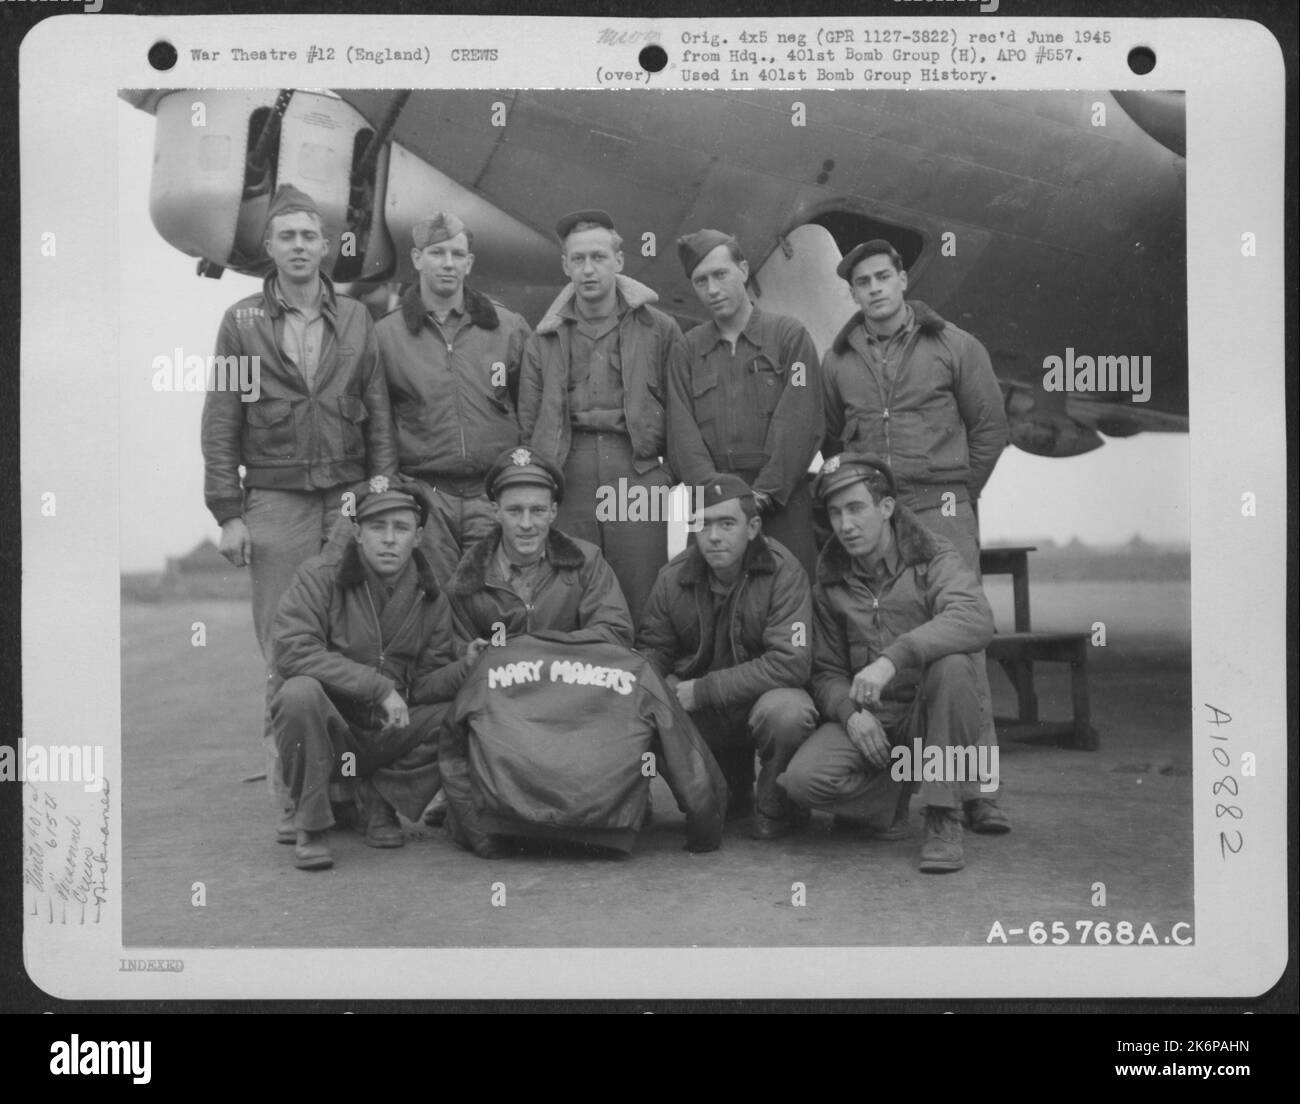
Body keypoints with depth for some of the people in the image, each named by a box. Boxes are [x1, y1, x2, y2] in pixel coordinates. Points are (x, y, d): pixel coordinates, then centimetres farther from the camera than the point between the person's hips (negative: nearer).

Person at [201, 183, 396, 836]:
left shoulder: (355, 320, 11)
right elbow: (219, 424, 4)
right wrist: (228, 514, -3)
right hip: (276, 504, -1)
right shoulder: (242, 323, 6)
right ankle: (293, 799, 3)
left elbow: (378, 415, 11)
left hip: (350, 498, 2)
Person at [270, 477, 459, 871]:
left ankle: (381, 796, 5)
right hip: (328, 729, -3)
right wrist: (378, 686, -26)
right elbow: (291, 650, -22)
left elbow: (427, 684, 3)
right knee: (300, 692, -34)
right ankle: (310, 826, -13)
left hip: (388, 735, 4)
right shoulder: (321, 575, -9)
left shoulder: (430, 597, 3)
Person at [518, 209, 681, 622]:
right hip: (566, 478, 2)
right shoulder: (544, 339, 13)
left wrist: (675, 470, -1)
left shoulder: (659, 330, 7)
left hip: (638, 476, -1)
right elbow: (528, 424, 11)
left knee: (642, 612, 0)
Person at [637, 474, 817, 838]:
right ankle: (731, 789, 11)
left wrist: (703, 690, -25)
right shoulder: (674, 576, -4)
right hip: (699, 713, 5)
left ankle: (773, 808, -5)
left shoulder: (783, 572, -18)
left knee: (786, 712, -38)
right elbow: (651, 647, 8)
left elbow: (790, 662, -26)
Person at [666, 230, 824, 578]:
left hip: (782, 505, -2)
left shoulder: (789, 336, 6)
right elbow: (683, 432, 4)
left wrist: (763, 492, -13)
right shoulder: (688, 350, 14)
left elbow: (799, 423, -4)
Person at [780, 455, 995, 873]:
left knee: (951, 662, -35)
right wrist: (850, 711, -16)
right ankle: (895, 794, 7)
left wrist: (893, 658, -40)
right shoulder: (830, 581, 6)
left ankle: (944, 821, -21)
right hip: (867, 719, 2)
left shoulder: (933, 558, -7)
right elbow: (826, 671, 8)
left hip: (931, 714, -2)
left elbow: (976, 619, -28)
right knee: (803, 779, -25)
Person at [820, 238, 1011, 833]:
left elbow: (990, 426, 10)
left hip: (940, 512, -3)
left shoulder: (953, 346, 5)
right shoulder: (837, 360, 12)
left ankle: (977, 787, -5)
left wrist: (957, 491, 10)